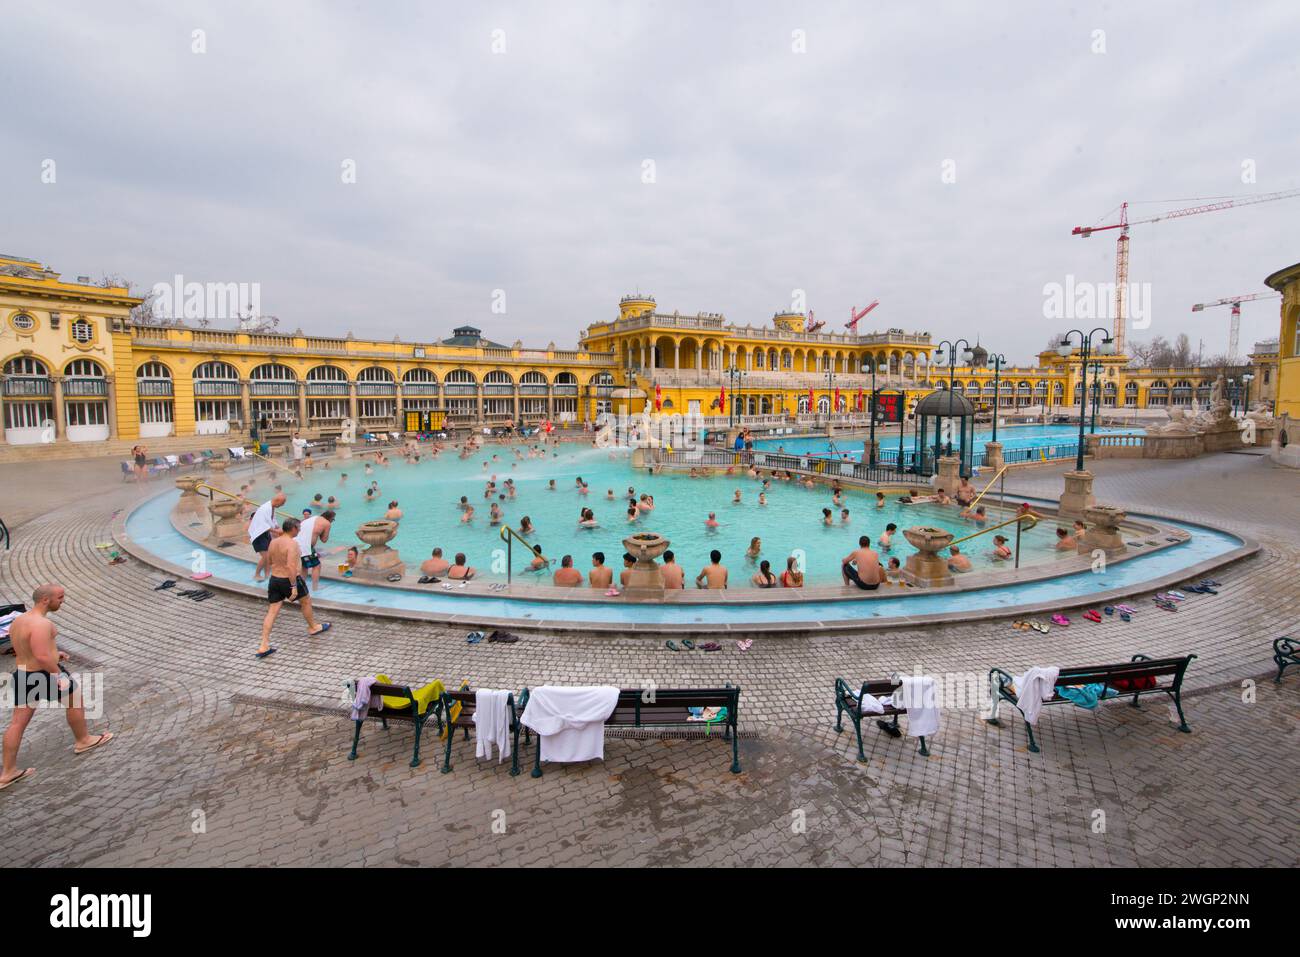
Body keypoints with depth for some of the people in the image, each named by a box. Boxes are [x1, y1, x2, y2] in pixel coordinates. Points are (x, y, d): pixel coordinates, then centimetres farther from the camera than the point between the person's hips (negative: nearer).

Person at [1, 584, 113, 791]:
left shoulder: (18, 620, 7)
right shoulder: (41, 624, -25)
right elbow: (42, 656, -30)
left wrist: (54, 654, 16)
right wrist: (59, 674, -19)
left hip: (22, 674, 9)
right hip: (43, 675, -8)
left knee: (17, 723, 11)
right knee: (75, 700, 15)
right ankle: (83, 741, 31)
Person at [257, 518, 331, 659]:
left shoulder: (273, 542, 4)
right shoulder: (292, 543, -21)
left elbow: (269, 560, 18)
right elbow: (291, 566, -28)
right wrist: (294, 586, -26)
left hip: (274, 579, 7)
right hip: (290, 580, -7)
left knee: (272, 611, 6)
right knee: (306, 601, 19)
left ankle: (264, 646, 3)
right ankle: (313, 627, 39)